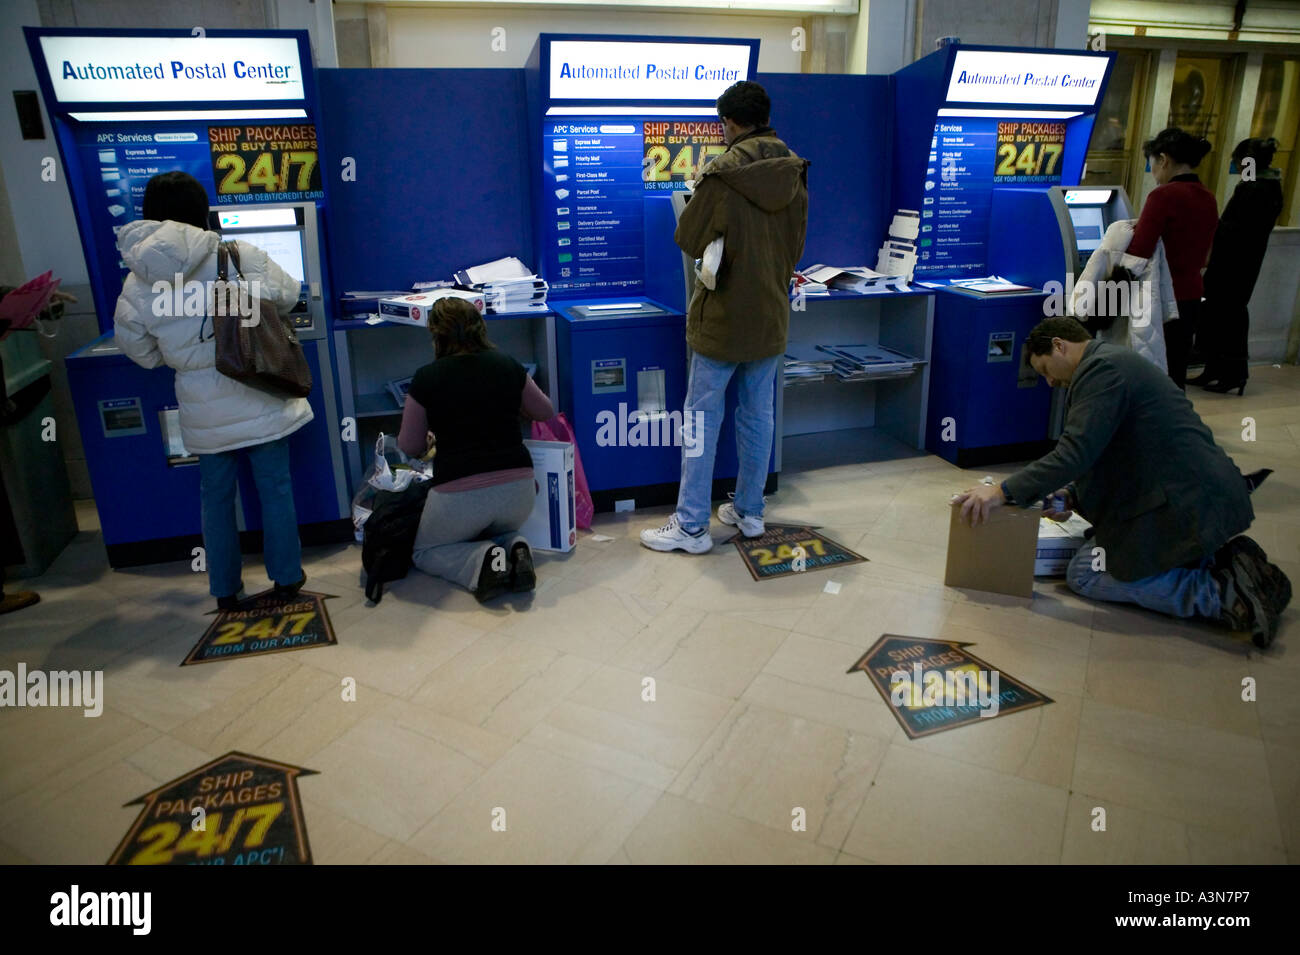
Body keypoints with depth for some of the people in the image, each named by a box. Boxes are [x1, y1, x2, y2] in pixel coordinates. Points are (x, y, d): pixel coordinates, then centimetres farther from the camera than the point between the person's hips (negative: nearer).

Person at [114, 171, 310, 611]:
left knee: (216, 498, 17)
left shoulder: (137, 286, -7)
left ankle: (226, 591, 28)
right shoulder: (242, 257, -14)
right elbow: (287, 295, 1)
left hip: (206, 415, 2)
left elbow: (141, 352, 3)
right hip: (261, 404, -2)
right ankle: (286, 578, 24)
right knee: (275, 489, 12)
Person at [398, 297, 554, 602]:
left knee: (424, 552, 24)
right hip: (518, 488, 4)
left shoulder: (427, 378, -4)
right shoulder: (508, 366, 3)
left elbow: (409, 446, 7)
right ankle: (517, 549, 1)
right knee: (503, 531, 37)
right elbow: (544, 411, 20)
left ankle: (483, 561, -6)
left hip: (459, 495, -3)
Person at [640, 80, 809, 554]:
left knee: (702, 417, 1)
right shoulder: (795, 171, 4)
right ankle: (749, 511, 24)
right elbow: (796, 244, 13)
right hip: (771, 315, 6)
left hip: (723, 317, -6)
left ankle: (691, 525, 5)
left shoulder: (724, 172, -16)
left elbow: (688, 238, -9)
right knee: (758, 415, 13)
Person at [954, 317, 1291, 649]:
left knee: (1084, 572, -2)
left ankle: (1221, 593, -9)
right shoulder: (1117, 360, 18)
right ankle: (1223, 560, 11)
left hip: (1185, 506, -10)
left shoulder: (1102, 368, -14)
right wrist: (1073, 495, 15)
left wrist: (1003, 492, -21)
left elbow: (1074, 453, -24)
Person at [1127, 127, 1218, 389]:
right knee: (1174, 377, 14)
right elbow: (1202, 258, 16)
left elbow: (1137, 254, -21)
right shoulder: (1208, 199, 9)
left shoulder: (1164, 196, -16)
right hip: (1191, 297, 8)